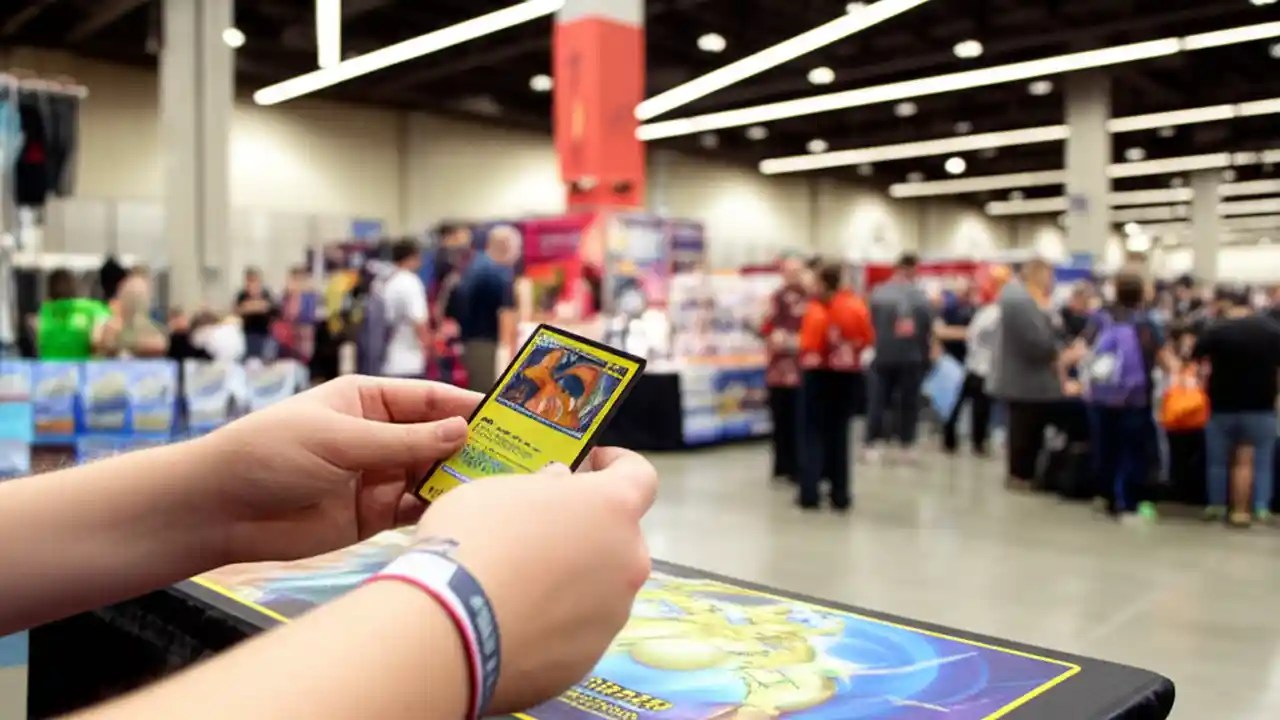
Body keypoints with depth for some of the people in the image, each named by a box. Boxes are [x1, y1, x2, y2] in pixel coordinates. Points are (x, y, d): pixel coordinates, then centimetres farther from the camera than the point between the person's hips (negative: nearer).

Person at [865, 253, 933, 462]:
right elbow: (929, 329, -1)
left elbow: (870, 324, -2)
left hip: (883, 356, 0)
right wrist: (925, 355, 10)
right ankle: (906, 445, 14)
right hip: (911, 358, 0)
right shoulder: (920, 297, -3)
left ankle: (871, 444, 2)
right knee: (908, 402, 10)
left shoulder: (878, 294, -5)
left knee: (878, 400, 6)